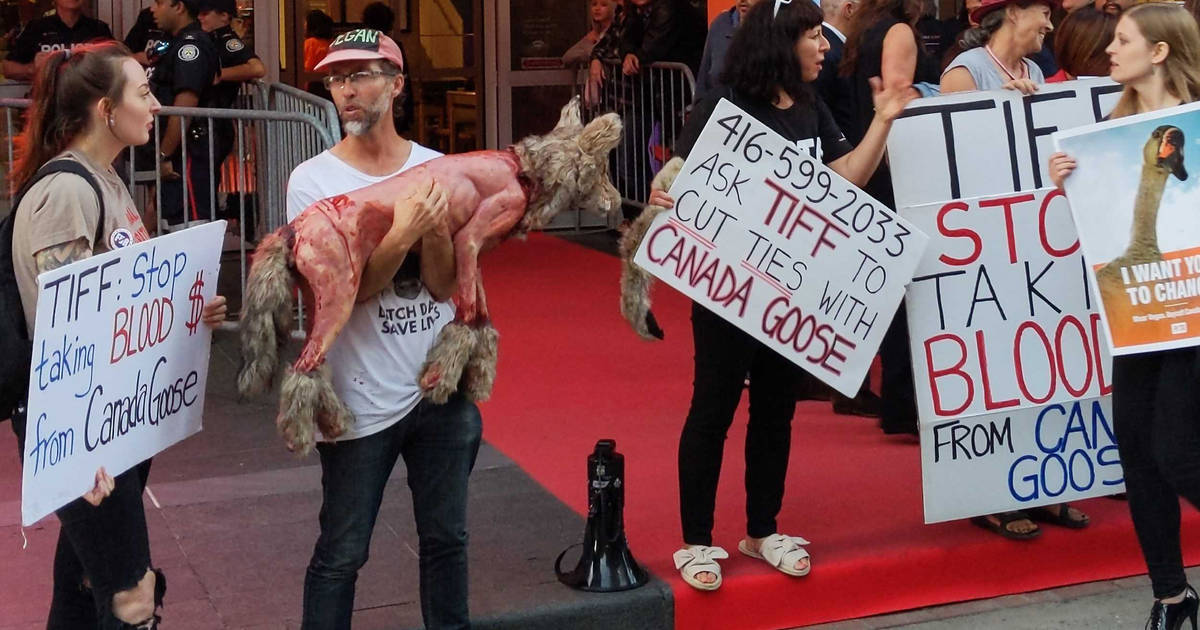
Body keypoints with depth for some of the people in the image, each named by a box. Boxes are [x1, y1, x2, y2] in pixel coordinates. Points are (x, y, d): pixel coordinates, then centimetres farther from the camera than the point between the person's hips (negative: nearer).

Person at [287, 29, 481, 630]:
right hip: (364, 399, -3)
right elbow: (343, 292, -15)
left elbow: (444, 285, -5)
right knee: (341, 555, 7)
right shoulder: (313, 180, -8)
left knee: (446, 538, 17)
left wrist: (434, 226, -23)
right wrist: (404, 232, -28)